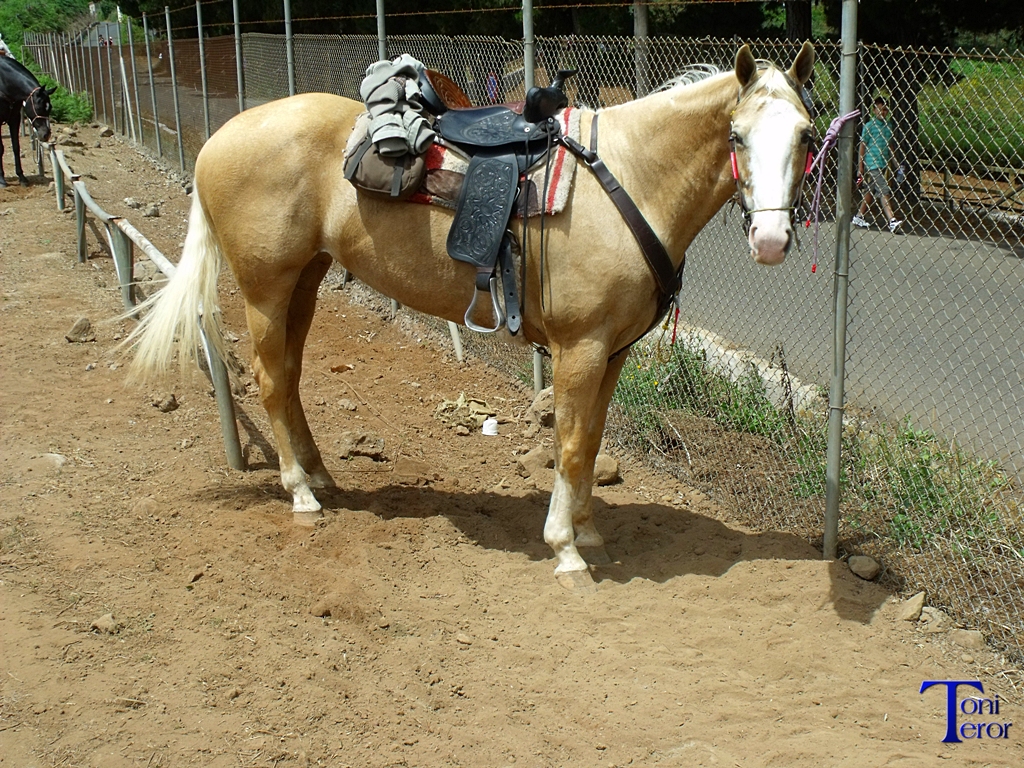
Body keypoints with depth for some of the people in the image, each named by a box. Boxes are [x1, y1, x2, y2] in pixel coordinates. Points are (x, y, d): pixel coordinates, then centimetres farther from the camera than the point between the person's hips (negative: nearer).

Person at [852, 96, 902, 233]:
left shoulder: (888, 126, 12)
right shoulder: (869, 126, -5)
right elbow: (862, 146, -4)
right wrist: (860, 167, -6)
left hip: (883, 165, 7)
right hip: (872, 164, -7)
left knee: (871, 192, 14)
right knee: (884, 192, -14)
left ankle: (859, 217, 25)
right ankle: (892, 220, -19)